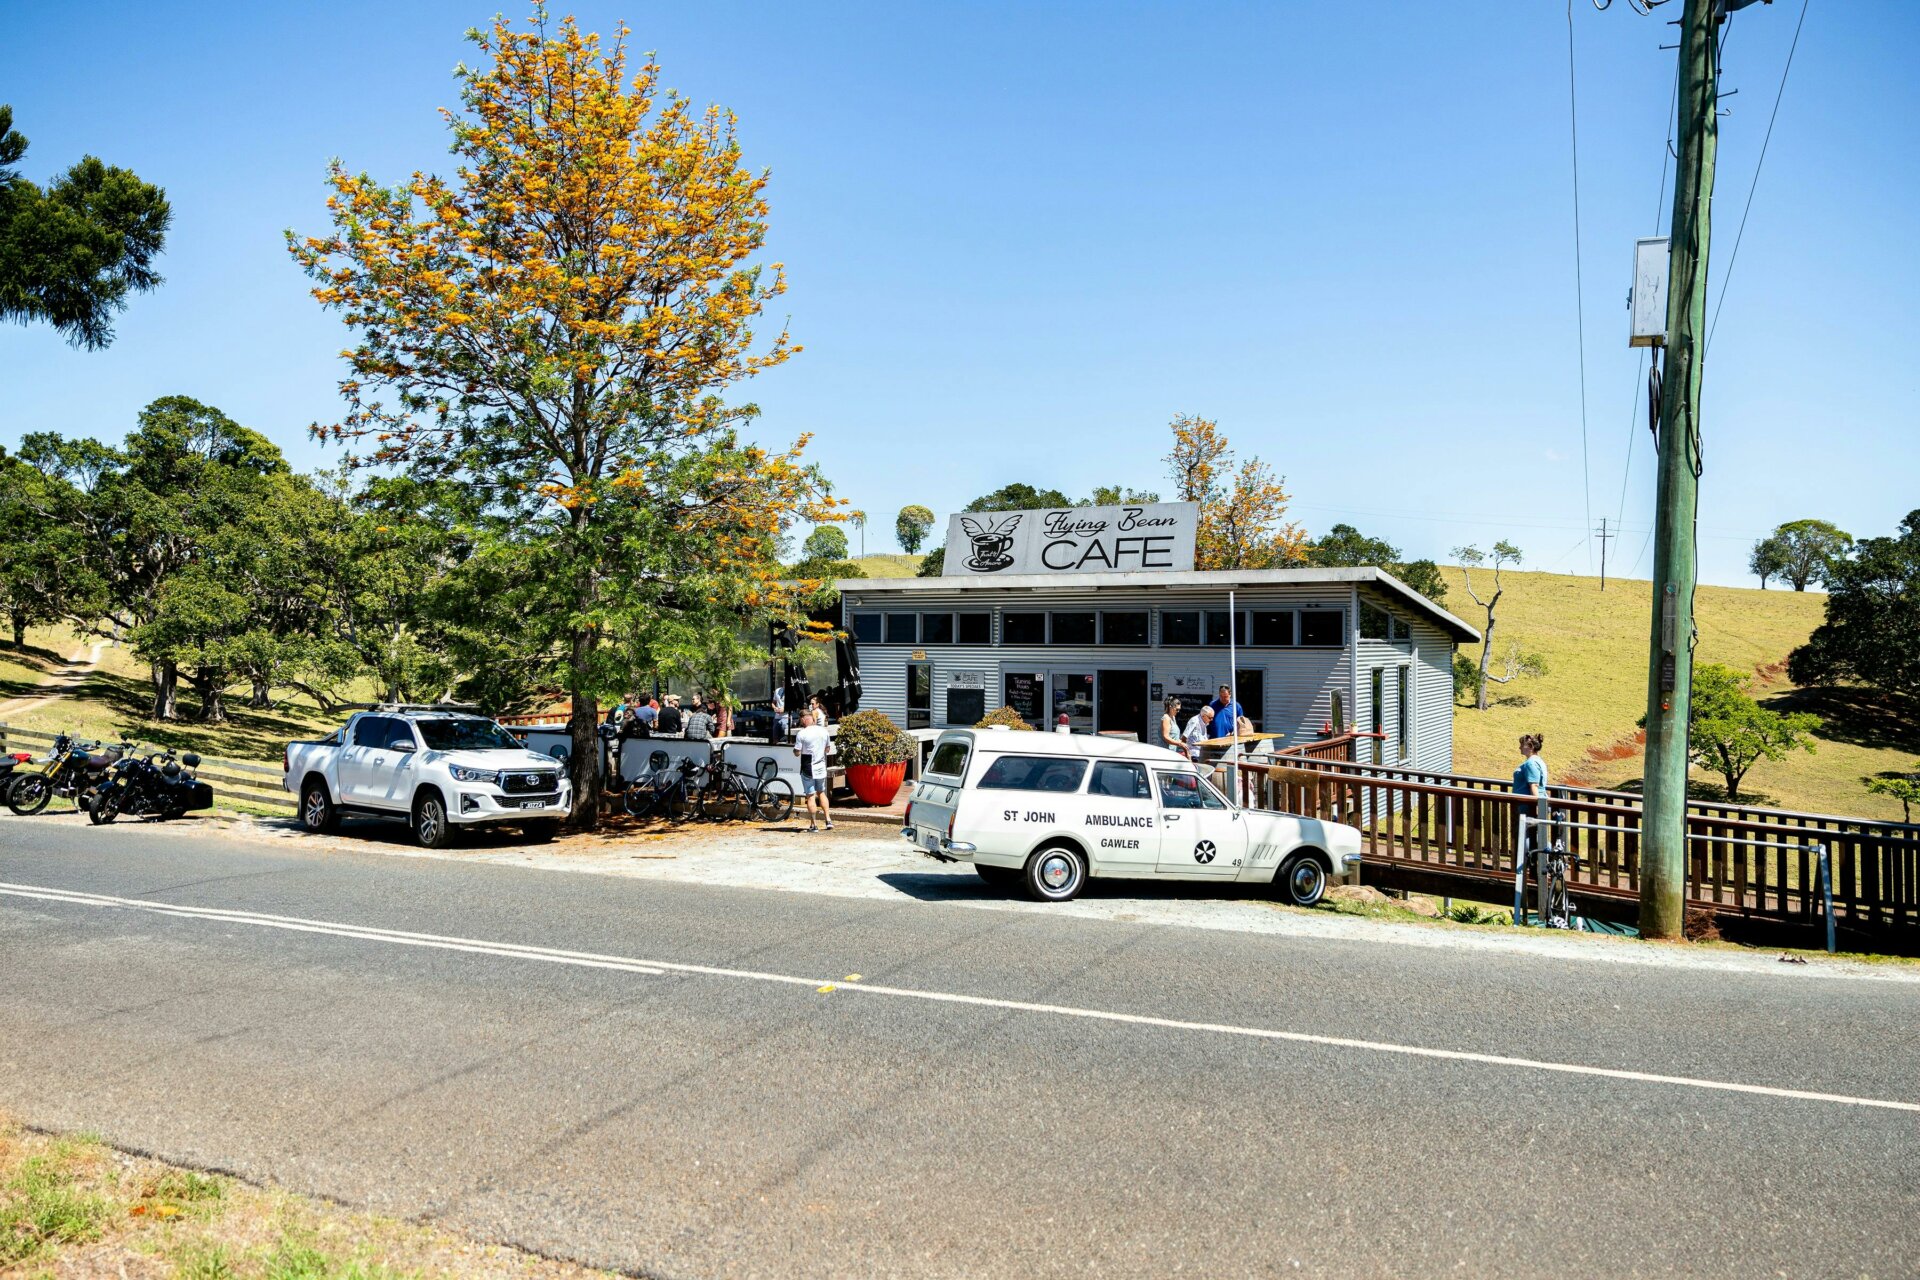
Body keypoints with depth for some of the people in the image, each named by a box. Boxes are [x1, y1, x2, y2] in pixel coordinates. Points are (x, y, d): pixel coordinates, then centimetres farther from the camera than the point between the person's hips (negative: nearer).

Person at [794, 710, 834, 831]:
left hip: (807, 768, -5)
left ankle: (813, 824, 4)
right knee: (821, 793, 20)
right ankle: (828, 820, 15)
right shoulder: (824, 731, 2)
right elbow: (828, 749, 11)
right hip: (821, 766, 5)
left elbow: (797, 752, -13)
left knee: (810, 796, 2)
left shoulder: (801, 733, -15)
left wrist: (795, 744, 5)